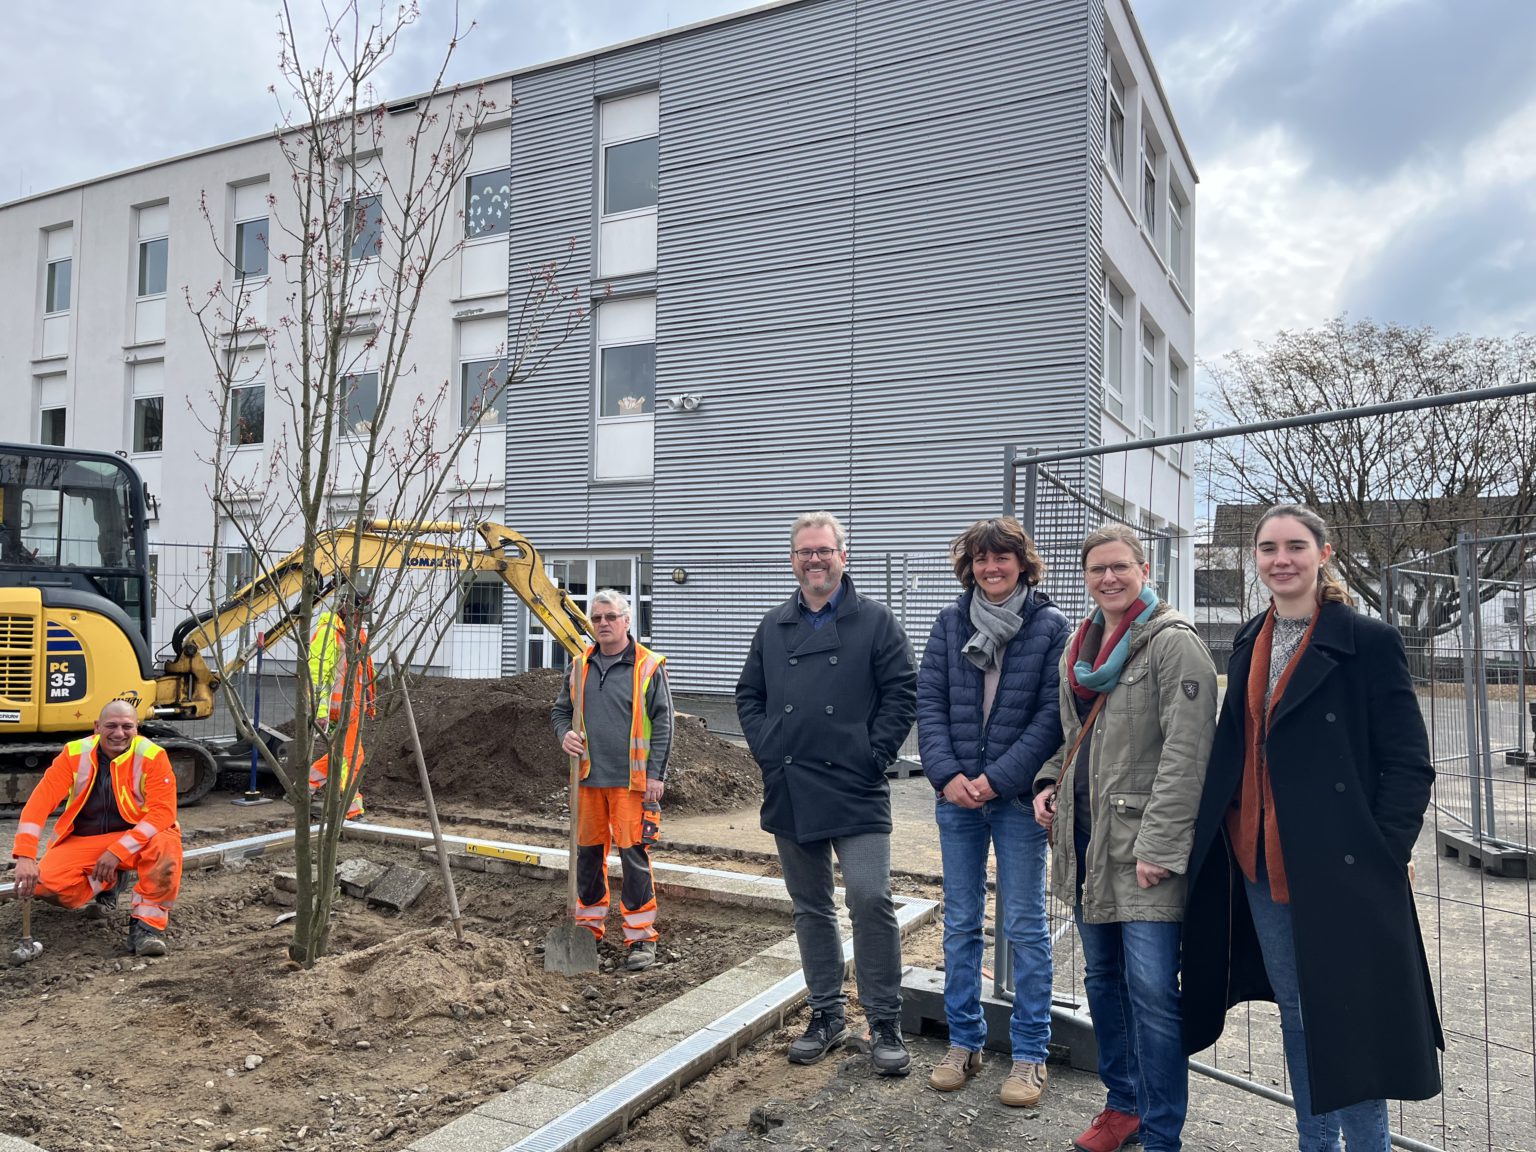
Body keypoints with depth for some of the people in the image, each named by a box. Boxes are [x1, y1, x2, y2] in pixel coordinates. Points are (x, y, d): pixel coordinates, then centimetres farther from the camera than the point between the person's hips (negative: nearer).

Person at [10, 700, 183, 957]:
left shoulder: (152, 756, -16)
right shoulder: (75, 754, -10)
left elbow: (162, 812, -21)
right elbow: (40, 801, -17)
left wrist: (118, 851, -29)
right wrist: (25, 856, -29)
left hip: (134, 840, -3)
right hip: (81, 842, 3)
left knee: (167, 844, -34)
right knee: (46, 884, -22)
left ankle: (146, 924, -21)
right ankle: (106, 883, 12)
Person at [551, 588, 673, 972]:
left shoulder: (649, 666, -3)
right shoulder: (580, 666, 11)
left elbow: (662, 724, -4)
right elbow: (560, 709, 22)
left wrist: (656, 775, -9)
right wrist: (565, 735, 0)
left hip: (631, 781, -5)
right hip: (588, 779, 5)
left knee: (634, 855, -4)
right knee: (588, 853, 13)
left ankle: (641, 936, 7)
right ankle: (589, 925, 29)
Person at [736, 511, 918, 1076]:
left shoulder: (875, 621, -1)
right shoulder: (773, 627, 13)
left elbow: (901, 694, -4)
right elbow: (749, 696, 18)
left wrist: (873, 755, -10)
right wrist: (766, 749, 5)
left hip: (855, 793, -4)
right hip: (789, 793, 5)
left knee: (871, 901, -10)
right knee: (811, 908, 13)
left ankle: (885, 1023, 6)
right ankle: (827, 1014, 27)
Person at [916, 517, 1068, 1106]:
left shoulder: (1050, 626, -4)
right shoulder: (950, 623, 5)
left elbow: (1052, 715, -9)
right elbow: (929, 703, 2)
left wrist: (997, 779, -15)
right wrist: (947, 774, -10)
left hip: (1018, 797, -3)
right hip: (956, 794, 3)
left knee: (1025, 926, 5)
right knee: (960, 923, 12)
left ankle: (1029, 1053, 19)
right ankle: (963, 1042, 26)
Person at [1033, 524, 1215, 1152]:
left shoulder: (1173, 642, -11)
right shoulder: (1079, 646, 13)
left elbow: (1185, 753, -17)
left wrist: (1159, 847, -21)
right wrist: (1048, 782, 7)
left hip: (1143, 847, -7)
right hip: (1085, 841, 8)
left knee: (1152, 991, -5)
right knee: (1102, 977, 17)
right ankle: (1123, 1101, 34)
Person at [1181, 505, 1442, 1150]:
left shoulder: (1369, 641, -7)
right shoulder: (1249, 643, 10)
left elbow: (1408, 763, -8)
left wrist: (1385, 853, -15)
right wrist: (1211, 837, 8)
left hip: (1339, 868, -6)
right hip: (1259, 863, 6)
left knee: (1348, 1019, 2)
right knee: (1295, 1012, 16)